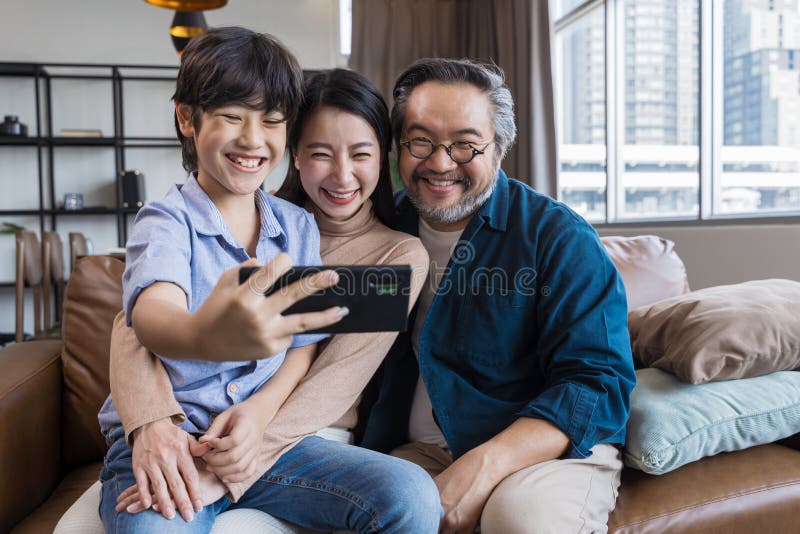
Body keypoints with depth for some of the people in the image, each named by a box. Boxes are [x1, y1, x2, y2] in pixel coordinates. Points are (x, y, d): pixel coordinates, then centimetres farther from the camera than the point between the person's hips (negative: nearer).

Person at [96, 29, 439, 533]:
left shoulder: (299, 226, 6)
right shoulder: (167, 220, -6)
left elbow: (304, 346, 6)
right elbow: (153, 313, -28)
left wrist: (259, 410, -13)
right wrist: (205, 338, -52)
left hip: (265, 437, 4)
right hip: (161, 441, -3)